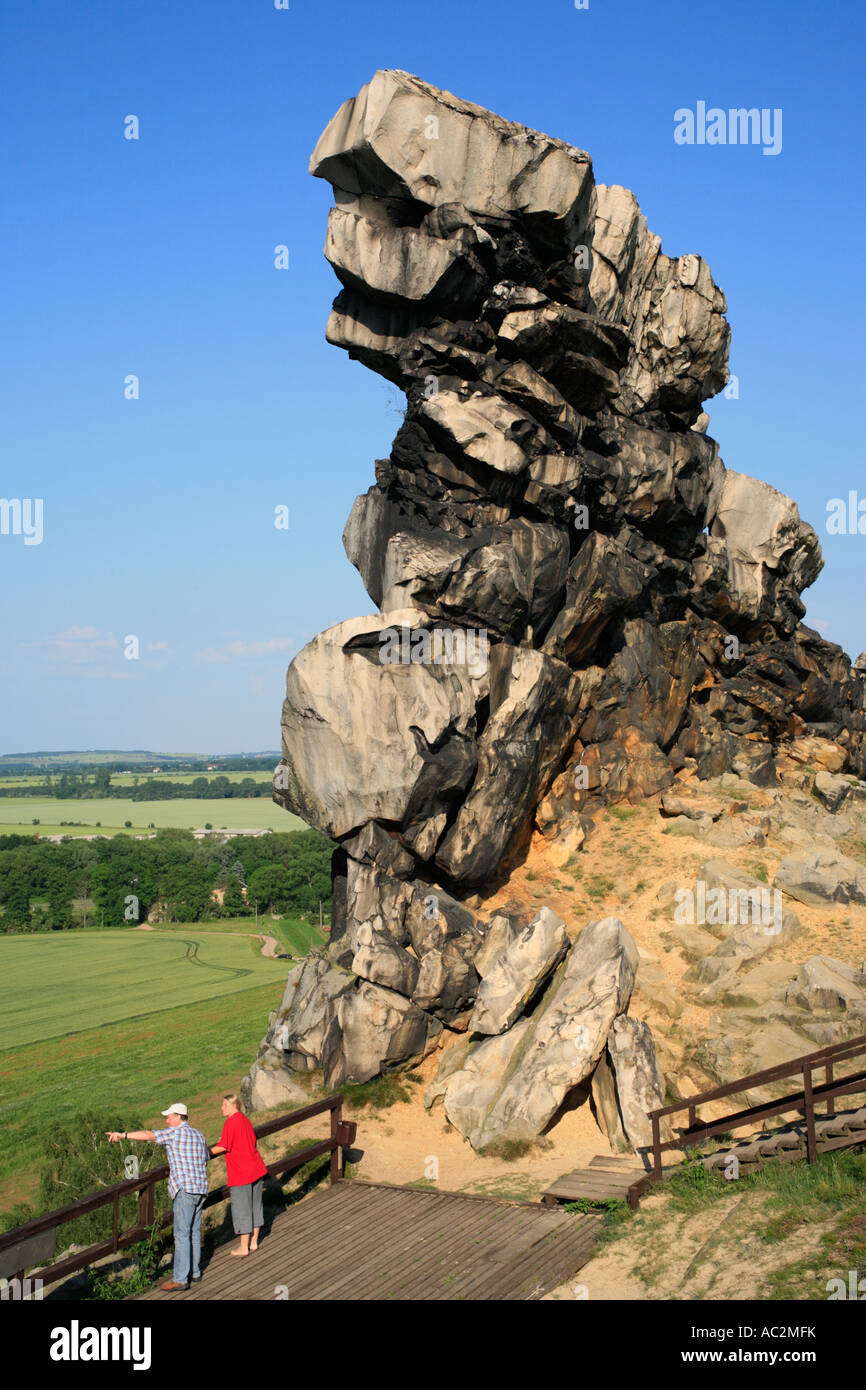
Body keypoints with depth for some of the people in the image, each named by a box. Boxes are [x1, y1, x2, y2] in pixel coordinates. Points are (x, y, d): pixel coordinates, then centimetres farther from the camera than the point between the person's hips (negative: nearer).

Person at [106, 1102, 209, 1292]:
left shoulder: (176, 1133, -8)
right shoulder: (199, 1136, 16)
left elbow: (148, 1135, -18)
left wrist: (122, 1134, -19)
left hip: (185, 1190, -8)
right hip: (201, 1189, 8)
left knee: (182, 1234, -7)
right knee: (194, 1232, 17)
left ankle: (180, 1279, -7)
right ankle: (195, 1271, 24)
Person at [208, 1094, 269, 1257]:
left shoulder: (231, 1122, -16)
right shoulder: (245, 1119, 10)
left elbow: (223, 1147, -16)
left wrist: (205, 1152, -4)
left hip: (241, 1174, -9)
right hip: (256, 1169, 9)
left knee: (242, 1209, 1)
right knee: (254, 1206, 15)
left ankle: (244, 1247, 7)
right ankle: (254, 1242, 24)